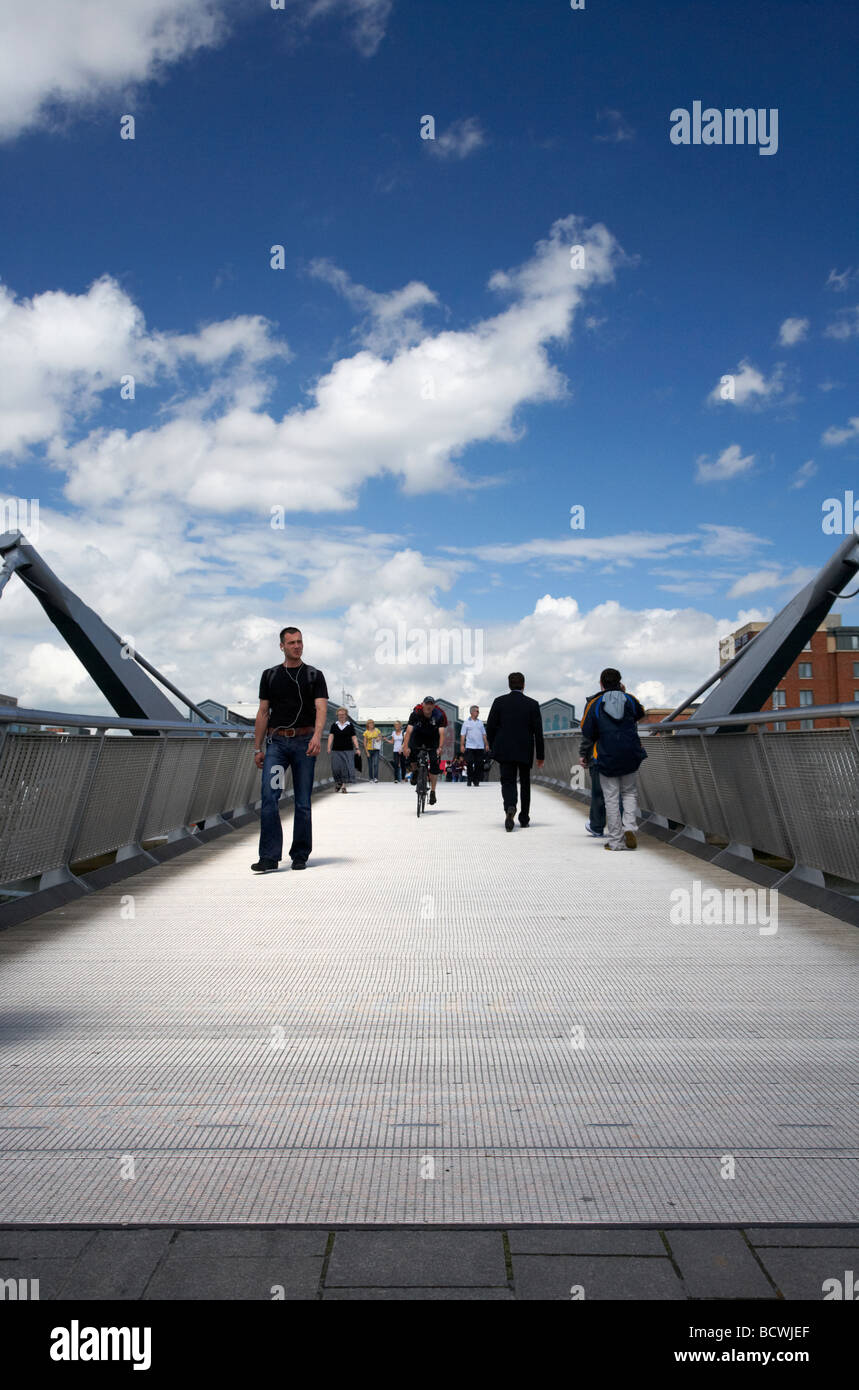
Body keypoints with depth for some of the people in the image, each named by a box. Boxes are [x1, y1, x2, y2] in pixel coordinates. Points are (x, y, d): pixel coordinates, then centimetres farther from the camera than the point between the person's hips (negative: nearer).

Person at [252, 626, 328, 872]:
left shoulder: (314, 675, 8)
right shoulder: (270, 675, 13)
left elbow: (321, 708, -5)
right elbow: (263, 713, 13)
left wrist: (317, 736, -24)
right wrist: (257, 748, 7)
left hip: (304, 742, -1)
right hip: (276, 742, 1)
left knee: (302, 802, 3)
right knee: (269, 796, -13)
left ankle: (300, 856, 13)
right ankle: (269, 857, -13)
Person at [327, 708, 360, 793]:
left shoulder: (350, 725, 7)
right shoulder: (334, 725, 10)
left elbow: (354, 738, 5)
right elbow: (331, 736, 3)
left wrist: (357, 748, -4)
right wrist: (329, 747, -10)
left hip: (348, 750, -1)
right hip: (336, 750, 1)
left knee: (346, 767, -9)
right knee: (336, 767, -5)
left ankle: (344, 785, -5)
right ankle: (338, 782, 19)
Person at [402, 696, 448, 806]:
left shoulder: (439, 715, -26)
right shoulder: (416, 713, -27)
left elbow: (441, 732, -34)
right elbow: (409, 730, -33)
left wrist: (440, 748, -48)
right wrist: (405, 747, -45)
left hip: (432, 738, 0)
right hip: (418, 734, 1)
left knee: (434, 762, -13)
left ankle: (432, 792, -2)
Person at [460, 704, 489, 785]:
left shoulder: (480, 722, 15)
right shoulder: (466, 722, 5)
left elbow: (484, 734, 17)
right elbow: (463, 735, 2)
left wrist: (486, 744, 11)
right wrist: (462, 745, -6)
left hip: (480, 747, 3)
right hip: (470, 747, -3)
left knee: (479, 765, -1)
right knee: (469, 764, -4)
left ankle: (476, 781, 8)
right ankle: (469, 781, 6)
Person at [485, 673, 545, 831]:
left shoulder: (499, 701, -1)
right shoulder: (532, 704, -1)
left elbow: (490, 727, -1)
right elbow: (538, 732, -2)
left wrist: (493, 747, 12)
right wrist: (540, 755, 5)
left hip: (504, 751, -1)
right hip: (525, 752, 1)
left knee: (507, 782, 0)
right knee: (525, 784, 16)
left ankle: (510, 807, -30)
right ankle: (524, 818, 21)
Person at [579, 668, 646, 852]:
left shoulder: (595, 704, -3)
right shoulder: (630, 700, 3)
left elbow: (587, 735, -2)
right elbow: (640, 713, 26)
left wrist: (585, 755, 15)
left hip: (607, 758, -2)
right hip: (631, 756, 2)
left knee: (611, 798, 4)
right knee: (629, 792, 17)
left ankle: (616, 840, 5)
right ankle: (629, 828, -3)